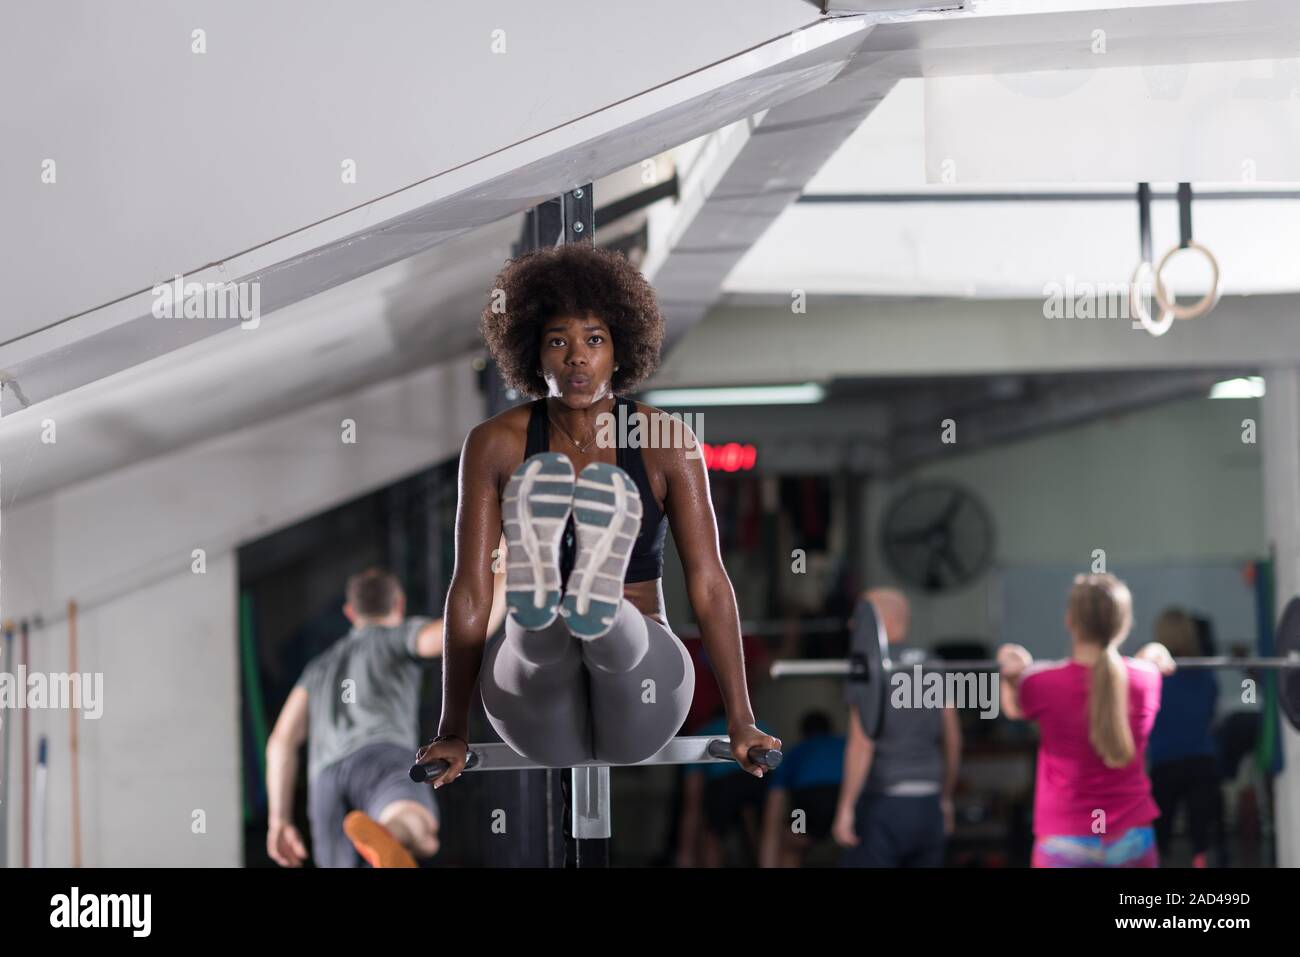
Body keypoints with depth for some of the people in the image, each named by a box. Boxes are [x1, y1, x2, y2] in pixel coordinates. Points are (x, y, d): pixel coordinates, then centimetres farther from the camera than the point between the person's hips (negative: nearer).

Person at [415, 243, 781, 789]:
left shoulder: (666, 443, 0)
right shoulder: (496, 444, 0)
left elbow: (708, 584, -3)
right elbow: (470, 590, -3)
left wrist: (741, 725, -9)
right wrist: (452, 733, -9)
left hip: (636, 702, 0)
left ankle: (597, 606, -67)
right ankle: (537, 605, -68)